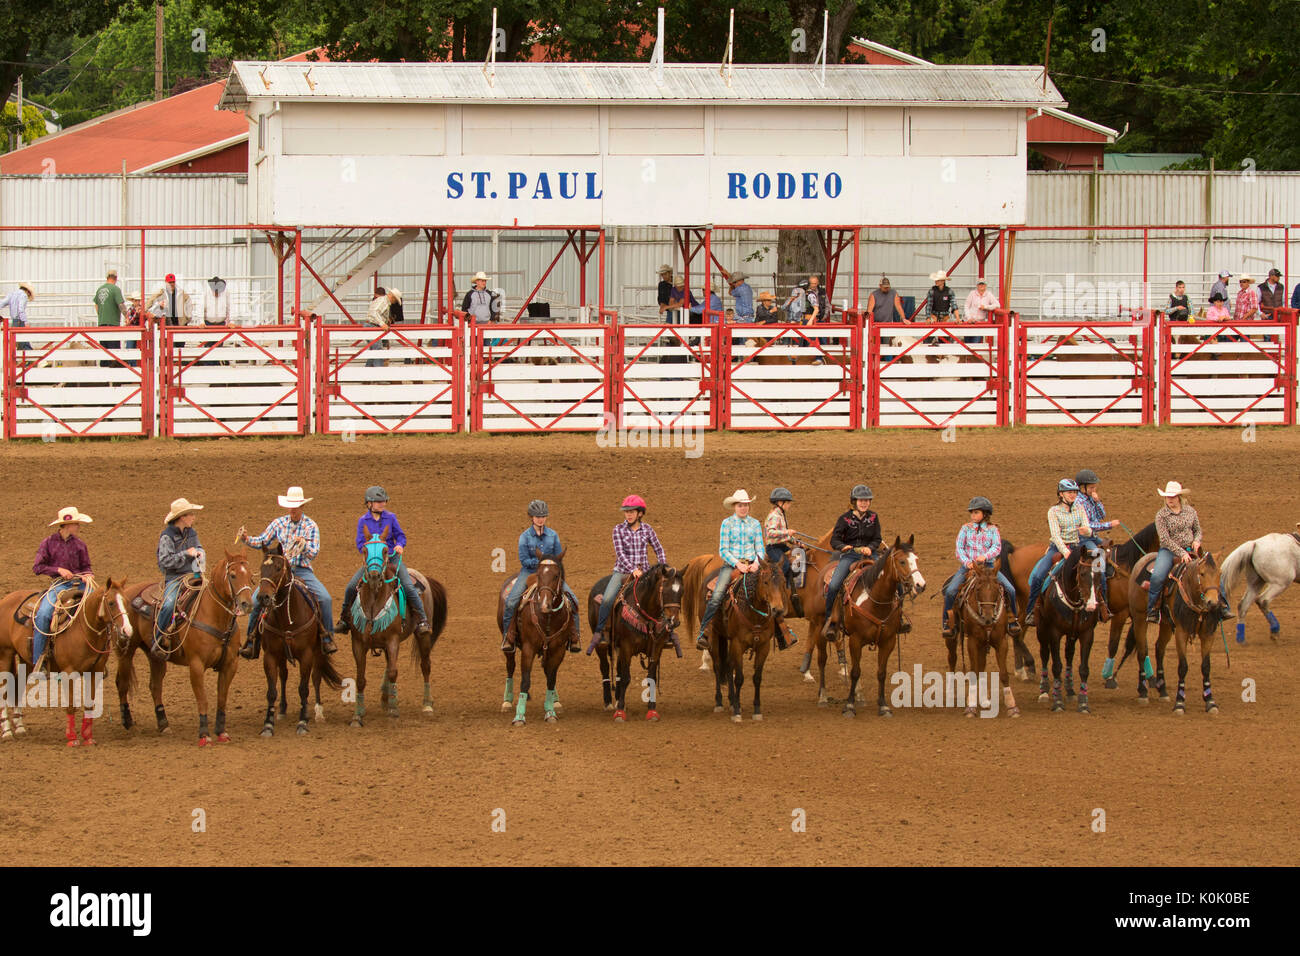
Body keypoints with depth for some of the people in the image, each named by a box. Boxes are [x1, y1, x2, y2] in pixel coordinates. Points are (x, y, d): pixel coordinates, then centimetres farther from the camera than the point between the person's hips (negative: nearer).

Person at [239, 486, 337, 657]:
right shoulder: (279, 523, 7)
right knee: (257, 599, -15)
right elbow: (261, 541, 9)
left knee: (325, 599, -23)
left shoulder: (310, 526, 1)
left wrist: (303, 545, -27)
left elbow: (314, 553, -6)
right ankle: (252, 642, -1)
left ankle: (327, 639, -8)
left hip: (303, 571, -2)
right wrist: (246, 539, -10)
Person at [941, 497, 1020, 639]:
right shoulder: (966, 529, 9)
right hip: (968, 566, 0)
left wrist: (985, 556, -24)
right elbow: (959, 548, 3)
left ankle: (1012, 618, 6)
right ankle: (949, 623, -6)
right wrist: (967, 562, -15)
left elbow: (996, 547, -5)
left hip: (988, 565, 0)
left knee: (1010, 590, -15)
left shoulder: (992, 530, 7)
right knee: (950, 591, -21)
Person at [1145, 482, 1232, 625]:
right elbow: (1165, 539, -12)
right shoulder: (1161, 515, -5)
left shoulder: (1190, 511, 6)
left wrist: (1197, 540, -7)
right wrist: (1181, 553, -21)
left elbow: (1198, 530, 17)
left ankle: (1222, 608, 0)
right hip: (1169, 551, -3)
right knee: (1157, 577, -28)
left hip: (1190, 551, 3)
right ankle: (1152, 611, -15)